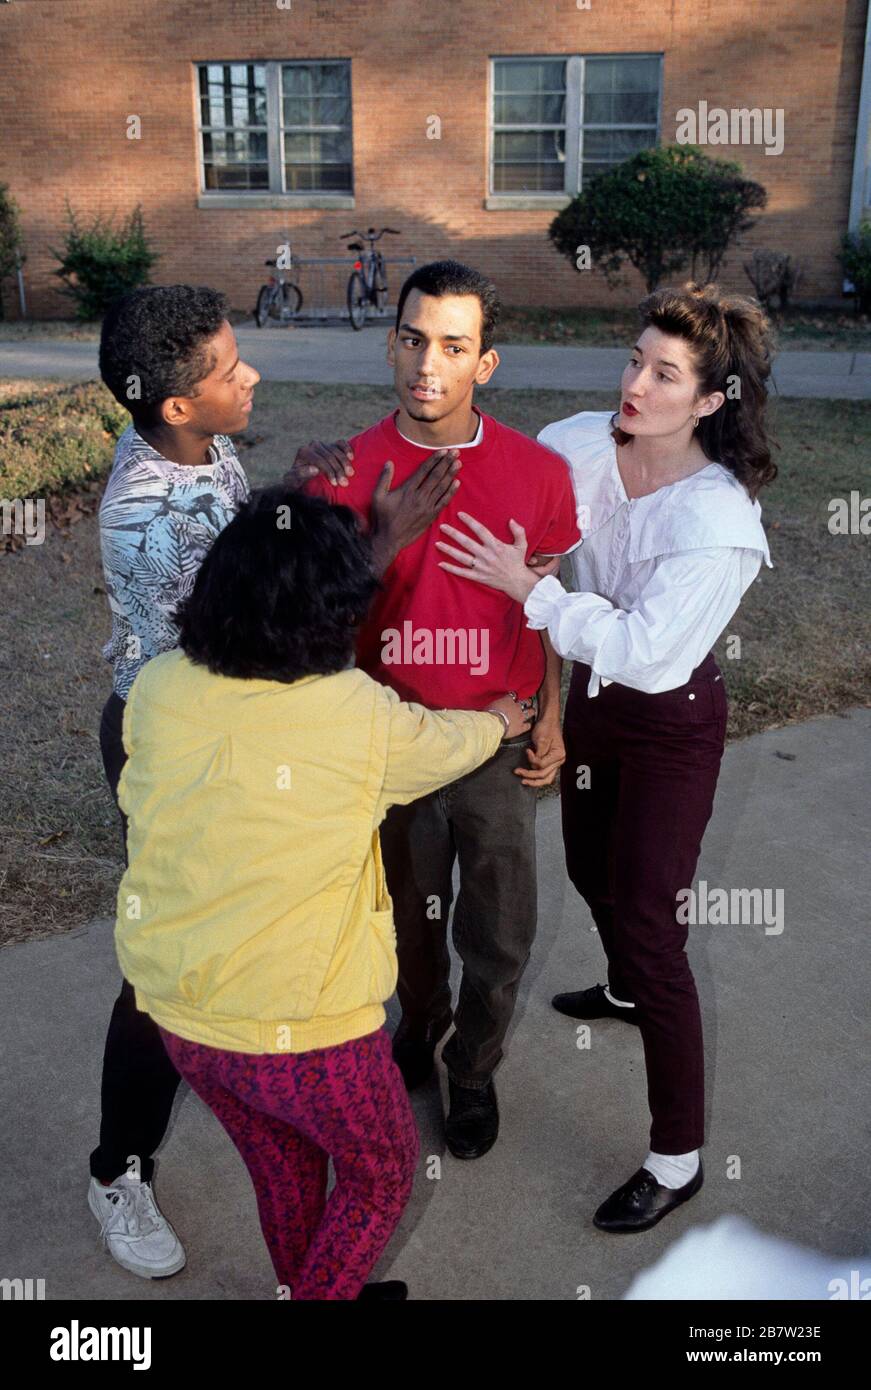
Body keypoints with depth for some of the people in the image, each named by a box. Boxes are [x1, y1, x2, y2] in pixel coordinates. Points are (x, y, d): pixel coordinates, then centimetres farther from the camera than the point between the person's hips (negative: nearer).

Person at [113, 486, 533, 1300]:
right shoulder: (363, 718, -20)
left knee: (283, 1169, 29)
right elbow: (445, 745, 1)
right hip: (299, 1025, -5)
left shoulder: (157, 691, -9)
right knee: (381, 1170, 23)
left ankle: (308, 1287, 50)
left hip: (175, 1007, 6)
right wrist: (498, 722, 25)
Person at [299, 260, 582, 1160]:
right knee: (408, 911, 22)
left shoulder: (537, 473, -9)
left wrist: (550, 717, 1)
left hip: (500, 739, 0)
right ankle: (419, 1023, 53)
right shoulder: (344, 475, -11)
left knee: (498, 933, 14)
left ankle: (474, 1070, 42)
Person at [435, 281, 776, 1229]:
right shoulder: (585, 444, -12)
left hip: (671, 722, -7)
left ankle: (678, 1159, 14)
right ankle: (626, 991, 60)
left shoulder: (718, 521, -28)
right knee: (592, 870, 26)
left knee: (649, 920, -3)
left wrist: (527, 587, -28)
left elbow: (642, 648, -30)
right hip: (594, 691, 7)